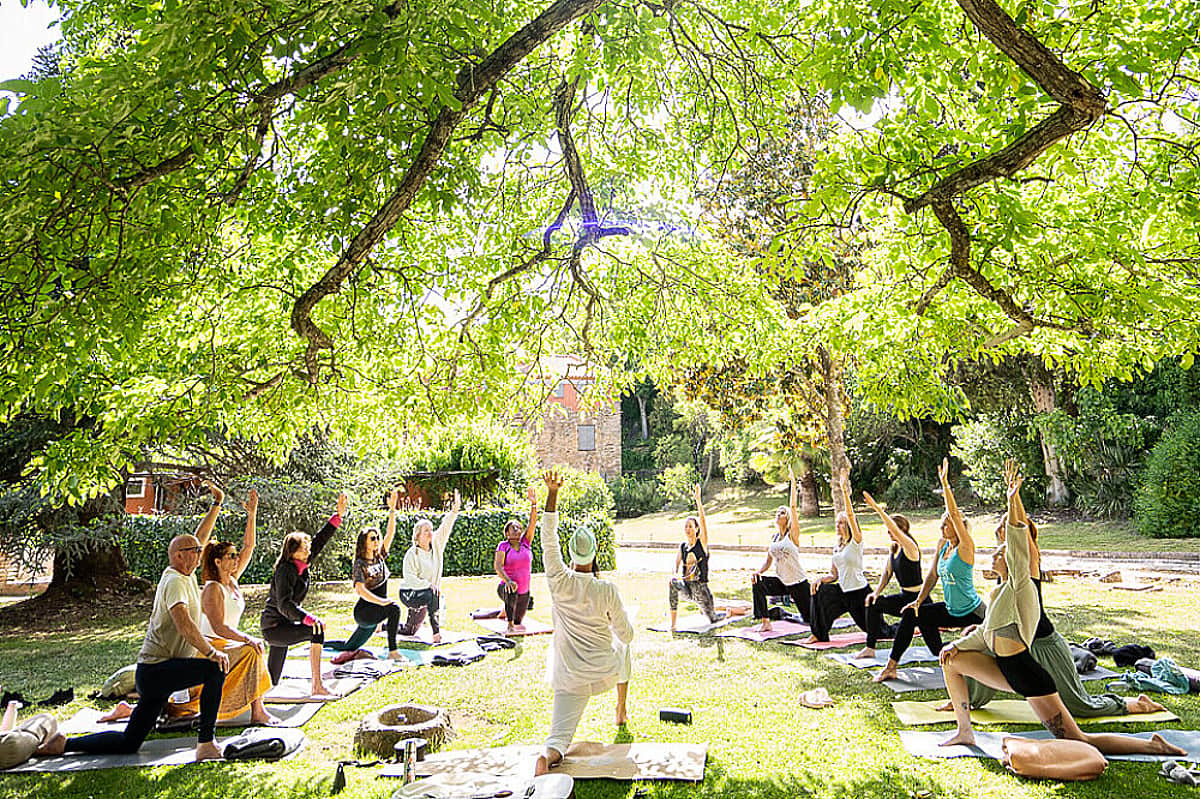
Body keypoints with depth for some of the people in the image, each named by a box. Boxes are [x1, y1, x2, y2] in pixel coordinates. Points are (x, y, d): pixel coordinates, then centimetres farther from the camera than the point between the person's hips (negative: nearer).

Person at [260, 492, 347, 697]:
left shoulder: (304, 565, 3)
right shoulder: (285, 571, -19)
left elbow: (320, 540, 7)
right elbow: (284, 605, -29)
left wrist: (338, 515, 2)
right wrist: (308, 618, -41)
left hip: (284, 625, 9)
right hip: (274, 627, -9)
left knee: (272, 680, 16)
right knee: (317, 631, -26)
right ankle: (317, 686, -25)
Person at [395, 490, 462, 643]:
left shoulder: (436, 544, -1)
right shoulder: (412, 554, -17)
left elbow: (445, 527, -12)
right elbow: (409, 577, -24)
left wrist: (454, 510, -26)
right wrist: (428, 584, -37)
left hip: (427, 592, 6)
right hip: (409, 593, -6)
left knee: (409, 631, 16)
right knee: (432, 594, -37)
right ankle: (436, 632, -33)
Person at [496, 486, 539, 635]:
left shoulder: (525, 542, 0)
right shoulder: (503, 546, -8)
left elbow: (532, 523, -10)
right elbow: (497, 565, -21)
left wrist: (534, 504, -22)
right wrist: (507, 580, -37)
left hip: (524, 591, 4)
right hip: (507, 588, -4)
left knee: (519, 621, 20)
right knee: (511, 594, -40)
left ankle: (516, 623, 58)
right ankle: (509, 625, -24)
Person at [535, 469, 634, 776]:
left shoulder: (558, 581, -12)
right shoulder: (606, 590, -15)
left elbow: (548, 538, -4)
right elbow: (626, 634, -5)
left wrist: (552, 494, -4)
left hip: (569, 677, 0)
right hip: (606, 668, 0)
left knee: (561, 732, 2)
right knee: (622, 647, 33)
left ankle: (551, 754, -32)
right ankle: (621, 711, 40)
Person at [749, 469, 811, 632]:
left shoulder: (793, 534, -10)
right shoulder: (774, 538, 7)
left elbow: (793, 506, -19)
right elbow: (768, 561, 10)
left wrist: (793, 482, -22)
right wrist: (758, 571, -10)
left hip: (798, 583, -5)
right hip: (781, 582, 5)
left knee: (810, 618, 1)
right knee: (757, 582, -20)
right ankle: (765, 622, -14)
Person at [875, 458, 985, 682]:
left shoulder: (965, 547, -19)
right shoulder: (942, 545, 2)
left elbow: (955, 515, -32)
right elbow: (932, 576, 9)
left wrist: (945, 483, -35)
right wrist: (919, 601, 4)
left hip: (973, 613, -7)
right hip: (951, 611, 7)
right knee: (912, 614, -5)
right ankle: (891, 666, 1)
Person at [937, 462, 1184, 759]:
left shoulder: (1021, 586, -9)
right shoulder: (1003, 591, 16)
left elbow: (1018, 550, -26)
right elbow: (986, 633, 25)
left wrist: (1012, 500, -33)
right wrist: (958, 645, 14)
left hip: (1030, 678, -9)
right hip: (1008, 670, 9)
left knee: (1079, 742, -5)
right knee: (950, 661, 9)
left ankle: (1152, 745, 13)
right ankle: (964, 732, 14)